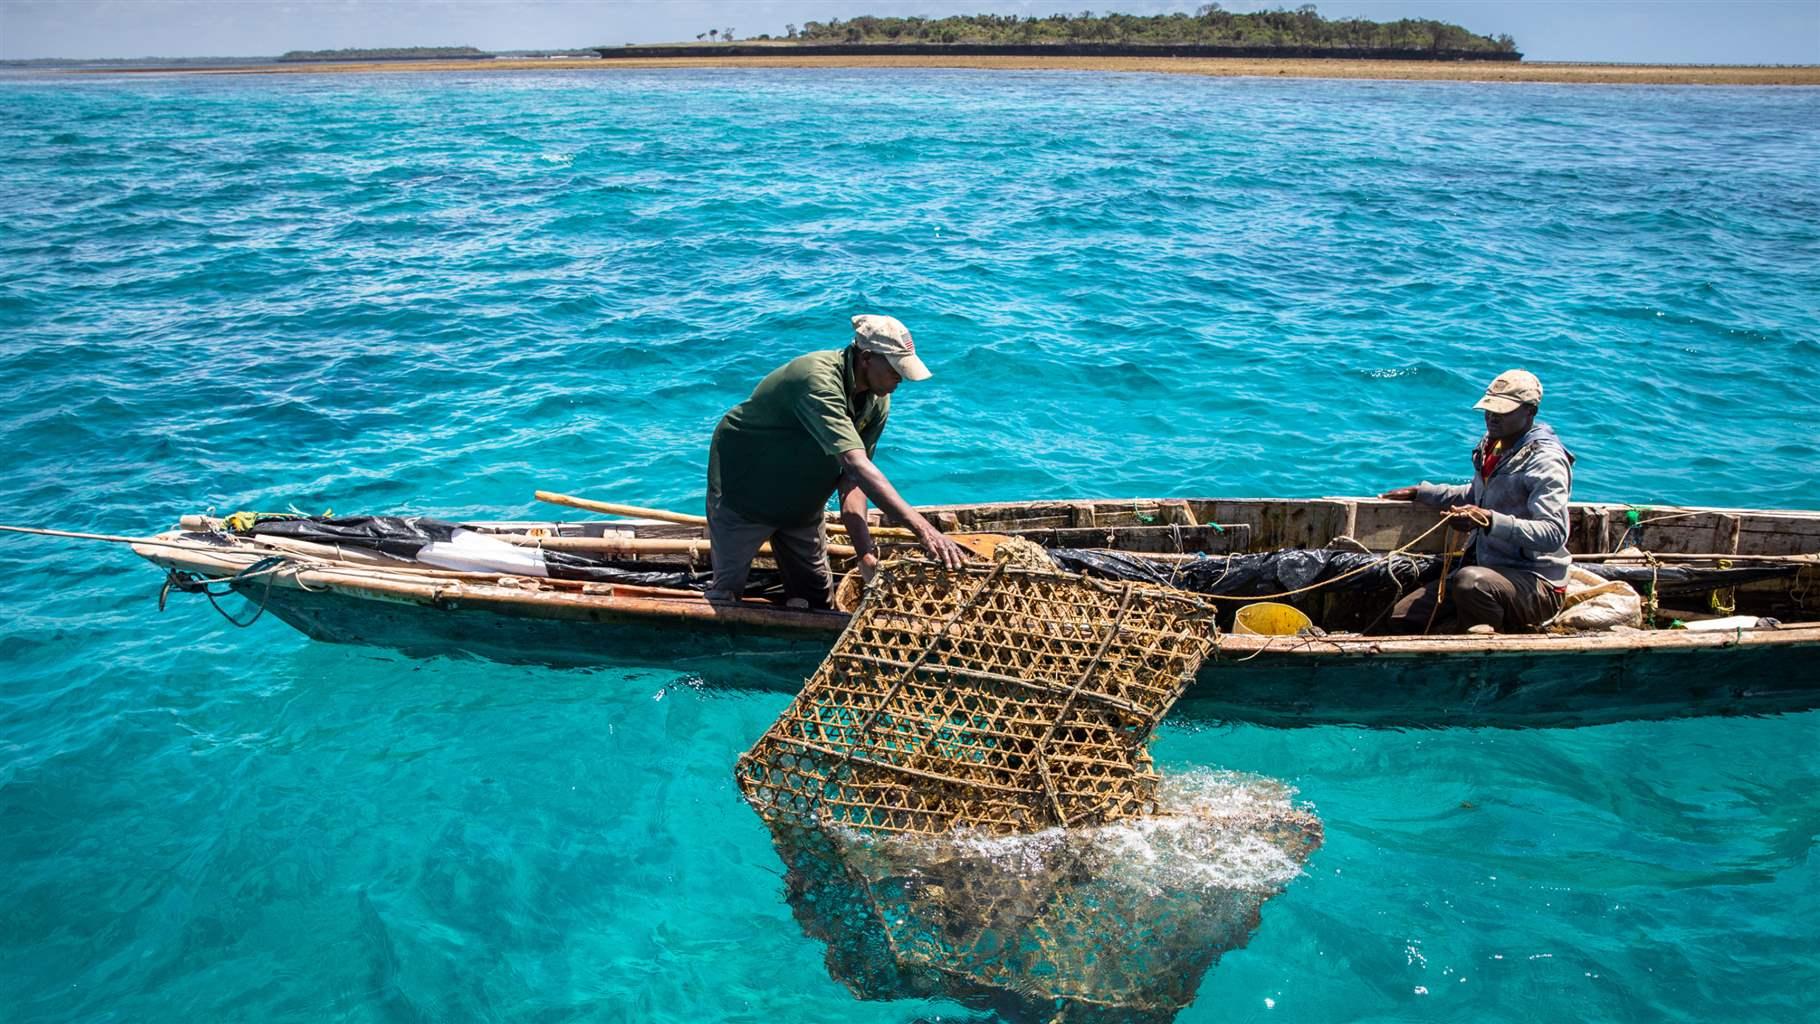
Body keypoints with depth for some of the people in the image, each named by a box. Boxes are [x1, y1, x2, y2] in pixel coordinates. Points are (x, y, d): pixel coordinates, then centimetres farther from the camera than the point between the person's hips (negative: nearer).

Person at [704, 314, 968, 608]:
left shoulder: (878, 402, -11)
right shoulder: (818, 381, -36)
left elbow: (852, 477, -16)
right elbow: (856, 463, -47)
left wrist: (865, 549, -31)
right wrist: (921, 527, -53)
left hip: (802, 501, 7)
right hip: (742, 491, -7)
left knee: (818, 598, 11)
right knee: (727, 591, 1)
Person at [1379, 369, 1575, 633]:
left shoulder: (1545, 461, -17)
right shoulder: (1491, 445, 10)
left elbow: (1553, 534, -28)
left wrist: (1490, 520, -37)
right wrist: (1419, 493, 24)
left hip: (1536, 584, -8)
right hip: (1485, 569, 8)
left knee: (1470, 580, -39)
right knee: (1404, 615, 1)